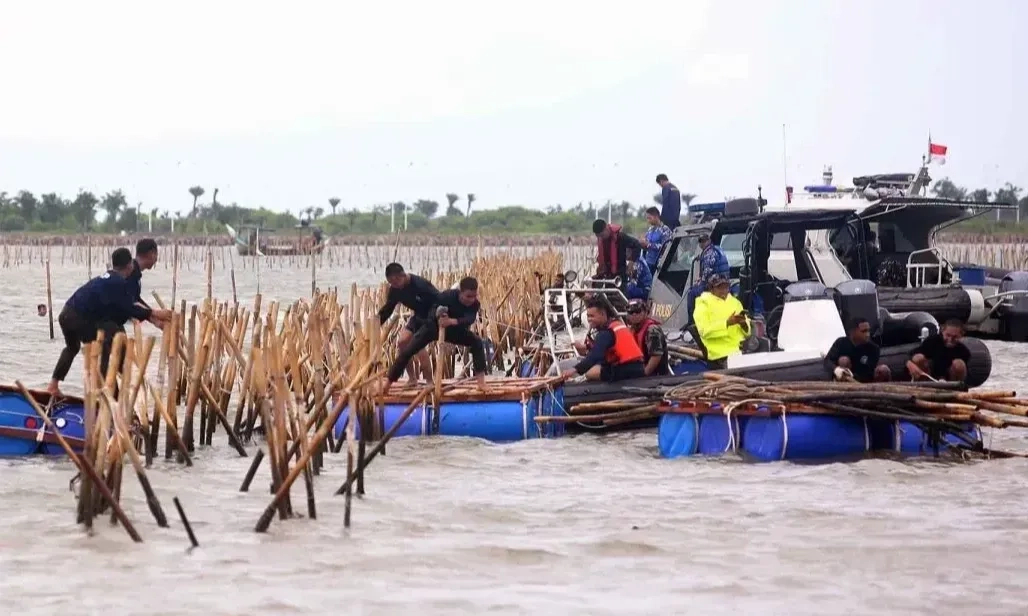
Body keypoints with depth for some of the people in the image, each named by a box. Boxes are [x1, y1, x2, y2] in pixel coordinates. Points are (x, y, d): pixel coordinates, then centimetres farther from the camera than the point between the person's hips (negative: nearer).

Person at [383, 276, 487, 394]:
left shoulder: (475, 304, -26)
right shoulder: (448, 296, -33)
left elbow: (470, 320, -45)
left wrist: (452, 321, -61)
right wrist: (439, 316, -53)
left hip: (455, 329, 3)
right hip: (433, 326, -3)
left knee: (477, 342, -19)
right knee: (408, 351, -11)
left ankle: (481, 379, -15)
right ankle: (388, 383, -2)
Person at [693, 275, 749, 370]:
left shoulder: (735, 302, 18)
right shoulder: (703, 304, 1)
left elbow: (747, 331, 15)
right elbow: (704, 331, -14)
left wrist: (743, 324, -9)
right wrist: (727, 323, -22)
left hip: (740, 351, 6)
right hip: (720, 355, -6)